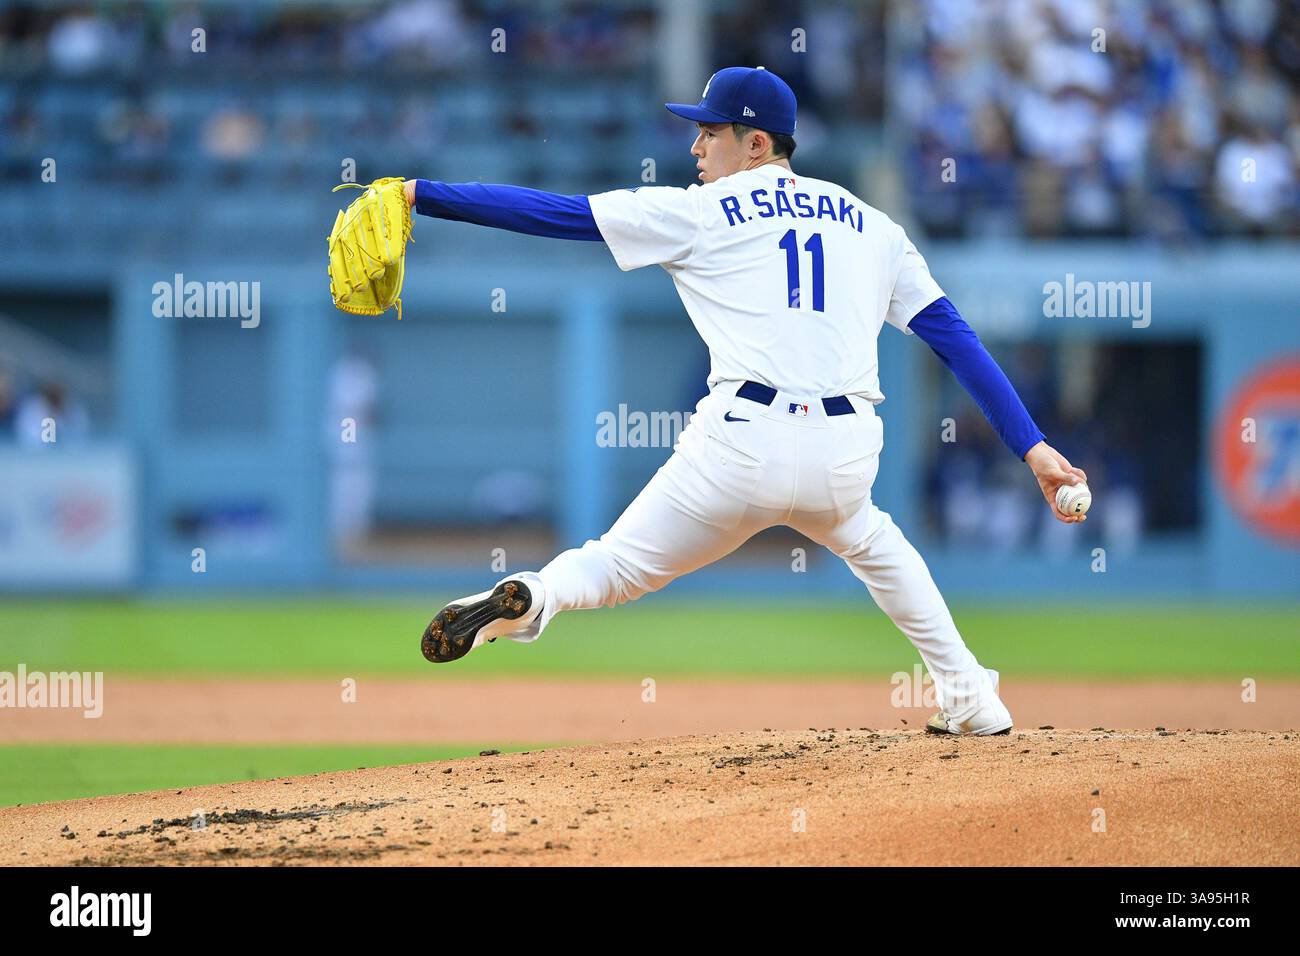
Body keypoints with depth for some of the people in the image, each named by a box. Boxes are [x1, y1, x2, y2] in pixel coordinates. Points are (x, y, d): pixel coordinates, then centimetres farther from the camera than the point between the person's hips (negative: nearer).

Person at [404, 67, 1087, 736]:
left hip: (743, 449, -3)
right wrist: (1031, 446, 14)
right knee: (871, 542, 36)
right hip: (846, 459, 3)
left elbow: (554, 213, 9)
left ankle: (532, 597, -22)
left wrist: (418, 194, 12)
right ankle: (970, 701, 27)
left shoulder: (697, 212, 10)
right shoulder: (871, 226, 20)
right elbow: (956, 338, 15)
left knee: (617, 567, 11)